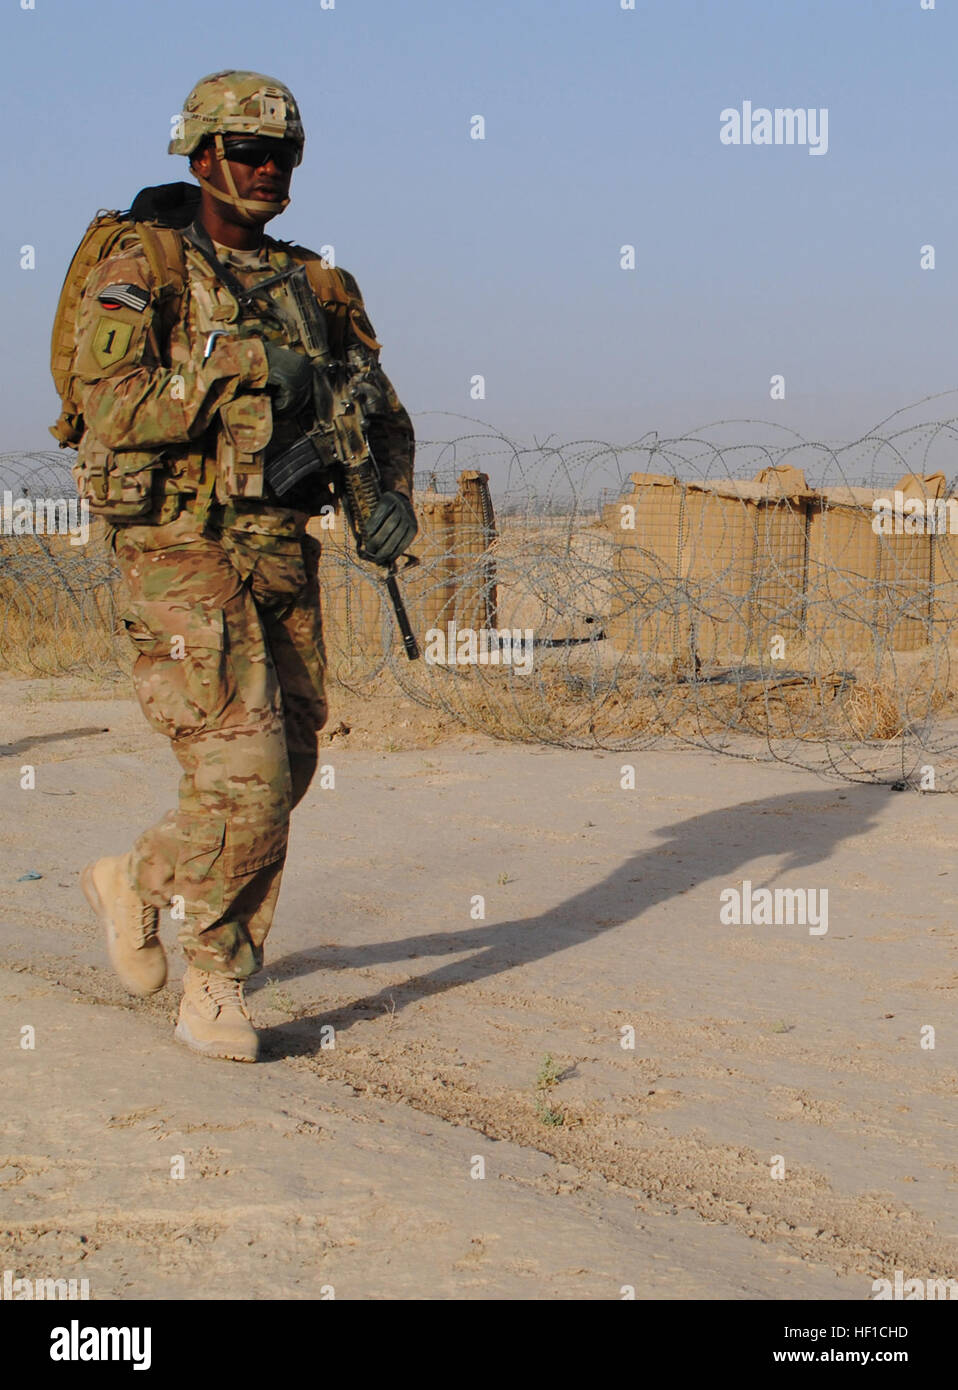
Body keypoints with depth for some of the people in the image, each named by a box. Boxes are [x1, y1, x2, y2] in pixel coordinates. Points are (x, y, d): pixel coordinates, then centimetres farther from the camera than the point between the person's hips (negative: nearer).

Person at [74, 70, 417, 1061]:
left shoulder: (316, 288, 14)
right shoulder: (139, 275, -3)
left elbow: (381, 411, 14)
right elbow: (117, 408, -18)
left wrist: (393, 495, -6)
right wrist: (247, 371, -21)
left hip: (282, 558, 6)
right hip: (181, 557, -6)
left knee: (280, 773, 9)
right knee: (244, 775, -13)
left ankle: (136, 883, 33)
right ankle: (213, 988, 7)